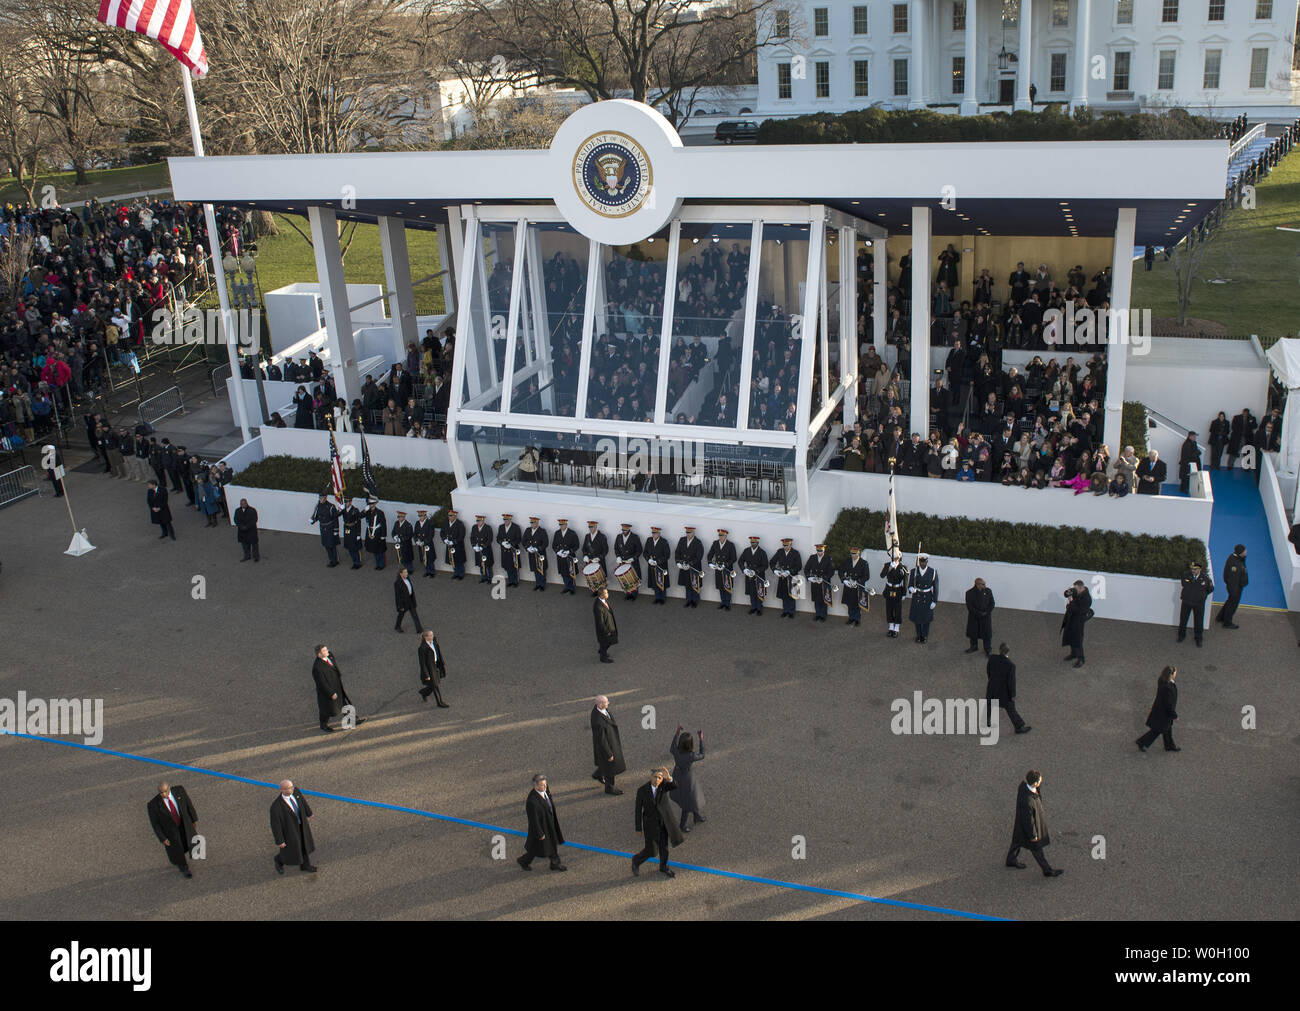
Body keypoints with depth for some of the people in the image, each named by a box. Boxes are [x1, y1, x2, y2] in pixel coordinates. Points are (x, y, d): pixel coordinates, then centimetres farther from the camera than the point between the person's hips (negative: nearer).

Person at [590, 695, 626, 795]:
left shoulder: (597, 707, -17)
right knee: (610, 765, 16)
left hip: (611, 739, 9)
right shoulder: (598, 722, -43)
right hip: (605, 745, -9)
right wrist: (608, 755, -16)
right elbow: (601, 740, -30)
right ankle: (609, 788, 42)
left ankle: (598, 775, 55)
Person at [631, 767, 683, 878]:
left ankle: (663, 868, 43)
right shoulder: (642, 790, -18)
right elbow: (638, 810, -10)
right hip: (650, 823, -3)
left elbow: (675, 786, -36)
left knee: (664, 846, 17)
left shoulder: (664, 785, -14)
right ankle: (636, 861, 34)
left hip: (664, 821, 3)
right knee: (650, 851, 3)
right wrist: (639, 829, -6)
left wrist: (669, 778, -55)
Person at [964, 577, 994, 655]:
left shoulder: (988, 591, -6)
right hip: (974, 617, 0)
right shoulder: (969, 593, -13)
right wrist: (979, 613, -18)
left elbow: (992, 603, -1)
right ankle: (974, 647, 37)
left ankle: (988, 650, 19)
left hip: (986, 616, 0)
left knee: (987, 633, 4)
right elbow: (969, 606, -12)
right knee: (973, 632, 14)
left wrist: (986, 612, -13)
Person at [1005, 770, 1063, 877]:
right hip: (1028, 826, -8)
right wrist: (1033, 835, -13)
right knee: (1036, 848, 17)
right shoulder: (1027, 801, -45)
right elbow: (1028, 820, -29)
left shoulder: (1024, 785, -21)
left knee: (1018, 840, 29)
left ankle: (1011, 860, 53)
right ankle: (1047, 870, 41)